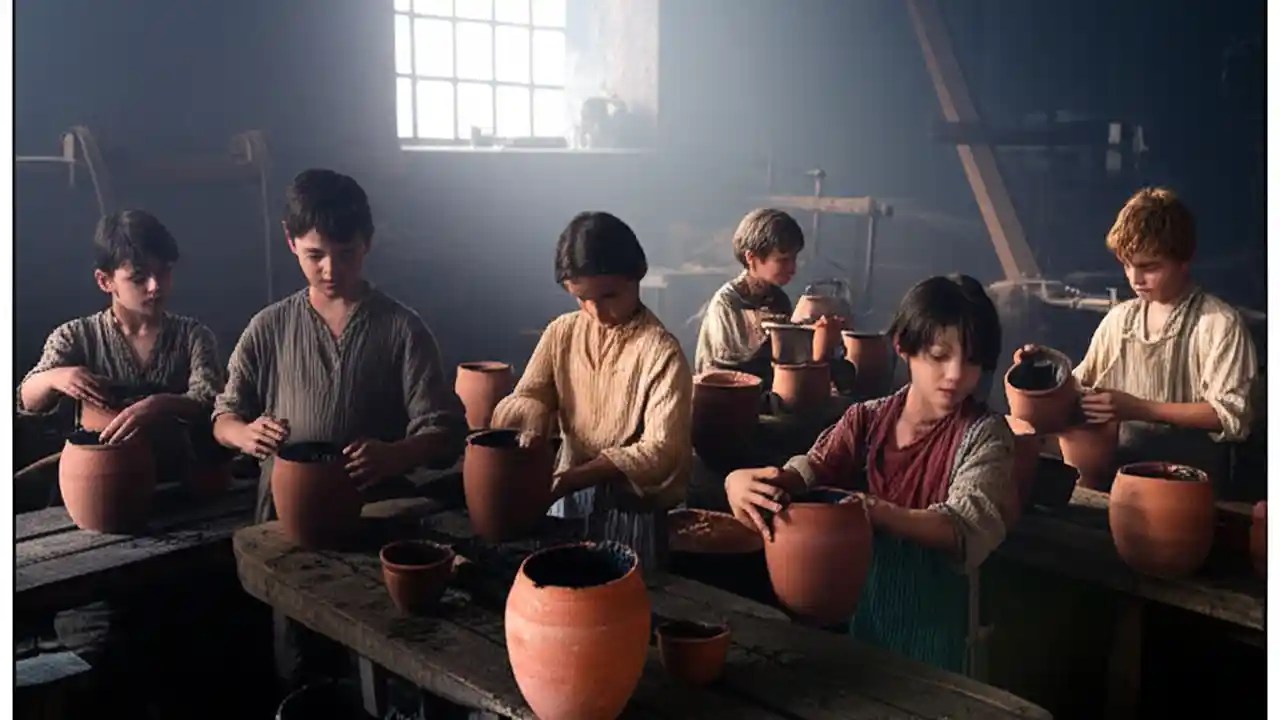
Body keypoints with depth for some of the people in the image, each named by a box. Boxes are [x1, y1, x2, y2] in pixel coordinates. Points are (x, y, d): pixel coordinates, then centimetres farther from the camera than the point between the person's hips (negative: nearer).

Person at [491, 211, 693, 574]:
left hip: (636, 508, -4)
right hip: (571, 500, 4)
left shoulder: (661, 351, -17)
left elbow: (660, 451, -22)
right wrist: (530, 427, -24)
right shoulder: (561, 333, -1)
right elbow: (527, 397, 1)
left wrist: (567, 479, -28)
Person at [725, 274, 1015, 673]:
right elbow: (809, 471, -13)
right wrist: (745, 482, -35)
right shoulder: (867, 419, 0)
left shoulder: (984, 435, -10)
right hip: (854, 606, 4)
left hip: (932, 621, -3)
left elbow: (968, 527, -24)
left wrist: (873, 511, -39)